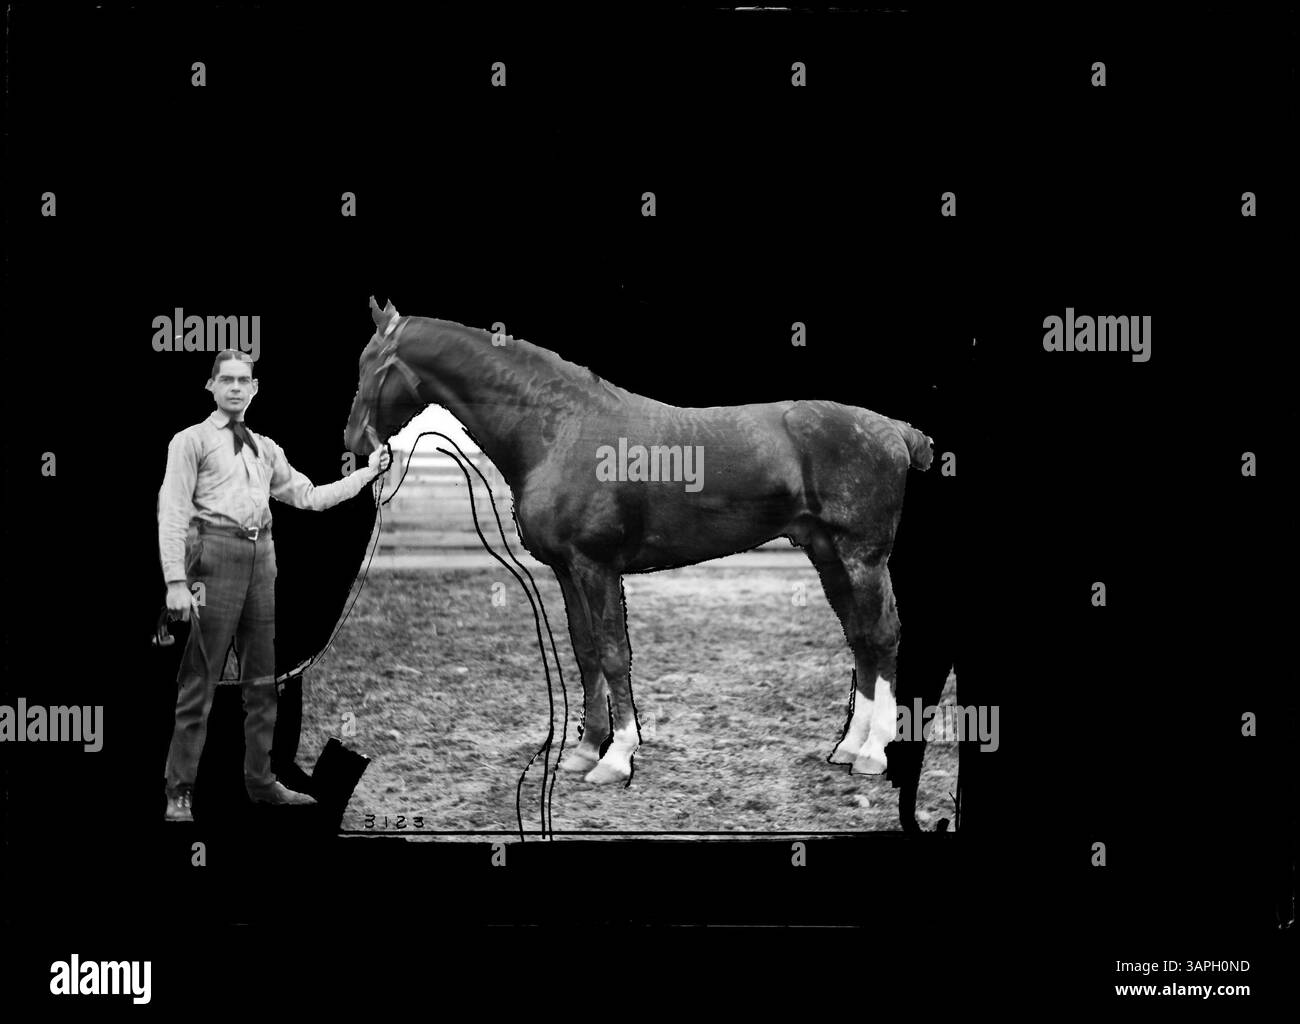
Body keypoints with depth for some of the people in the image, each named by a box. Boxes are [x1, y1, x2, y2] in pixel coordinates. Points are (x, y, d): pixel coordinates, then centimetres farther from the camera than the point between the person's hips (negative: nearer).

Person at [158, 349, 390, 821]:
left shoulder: (265, 448, 19)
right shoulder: (192, 441, 1)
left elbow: (308, 496, 22)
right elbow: (173, 513, -7)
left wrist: (369, 472, 17)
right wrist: (175, 581, -16)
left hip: (261, 558, 6)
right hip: (216, 552, -6)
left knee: (263, 680, 11)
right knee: (200, 680, -7)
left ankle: (260, 781, 20)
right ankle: (179, 792, -2)